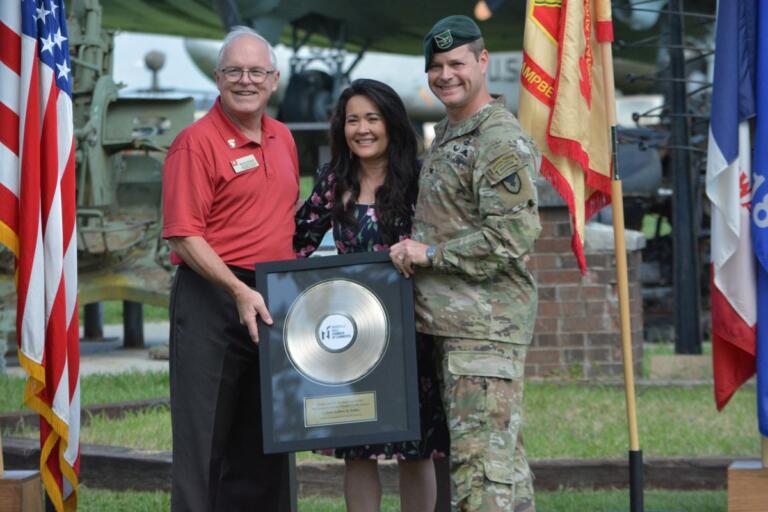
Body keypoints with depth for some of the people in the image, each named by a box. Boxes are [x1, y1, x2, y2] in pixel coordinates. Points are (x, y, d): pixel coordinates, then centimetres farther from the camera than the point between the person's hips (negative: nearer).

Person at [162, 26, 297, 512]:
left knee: (266, 435, 13)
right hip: (213, 298, -7)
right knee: (205, 436, -3)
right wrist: (239, 292, -22)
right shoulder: (197, 142, -10)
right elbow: (184, 236, -16)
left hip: (274, 302, 7)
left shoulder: (283, 138, 12)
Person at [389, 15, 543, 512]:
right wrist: (413, 252, 13)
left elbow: (513, 234, -21)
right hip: (453, 319, 10)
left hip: (487, 323, -10)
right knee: (503, 451, 13)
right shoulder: (446, 133, 18)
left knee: (479, 453, -12)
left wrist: (430, 254, -15)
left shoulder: (503, 141, -13)